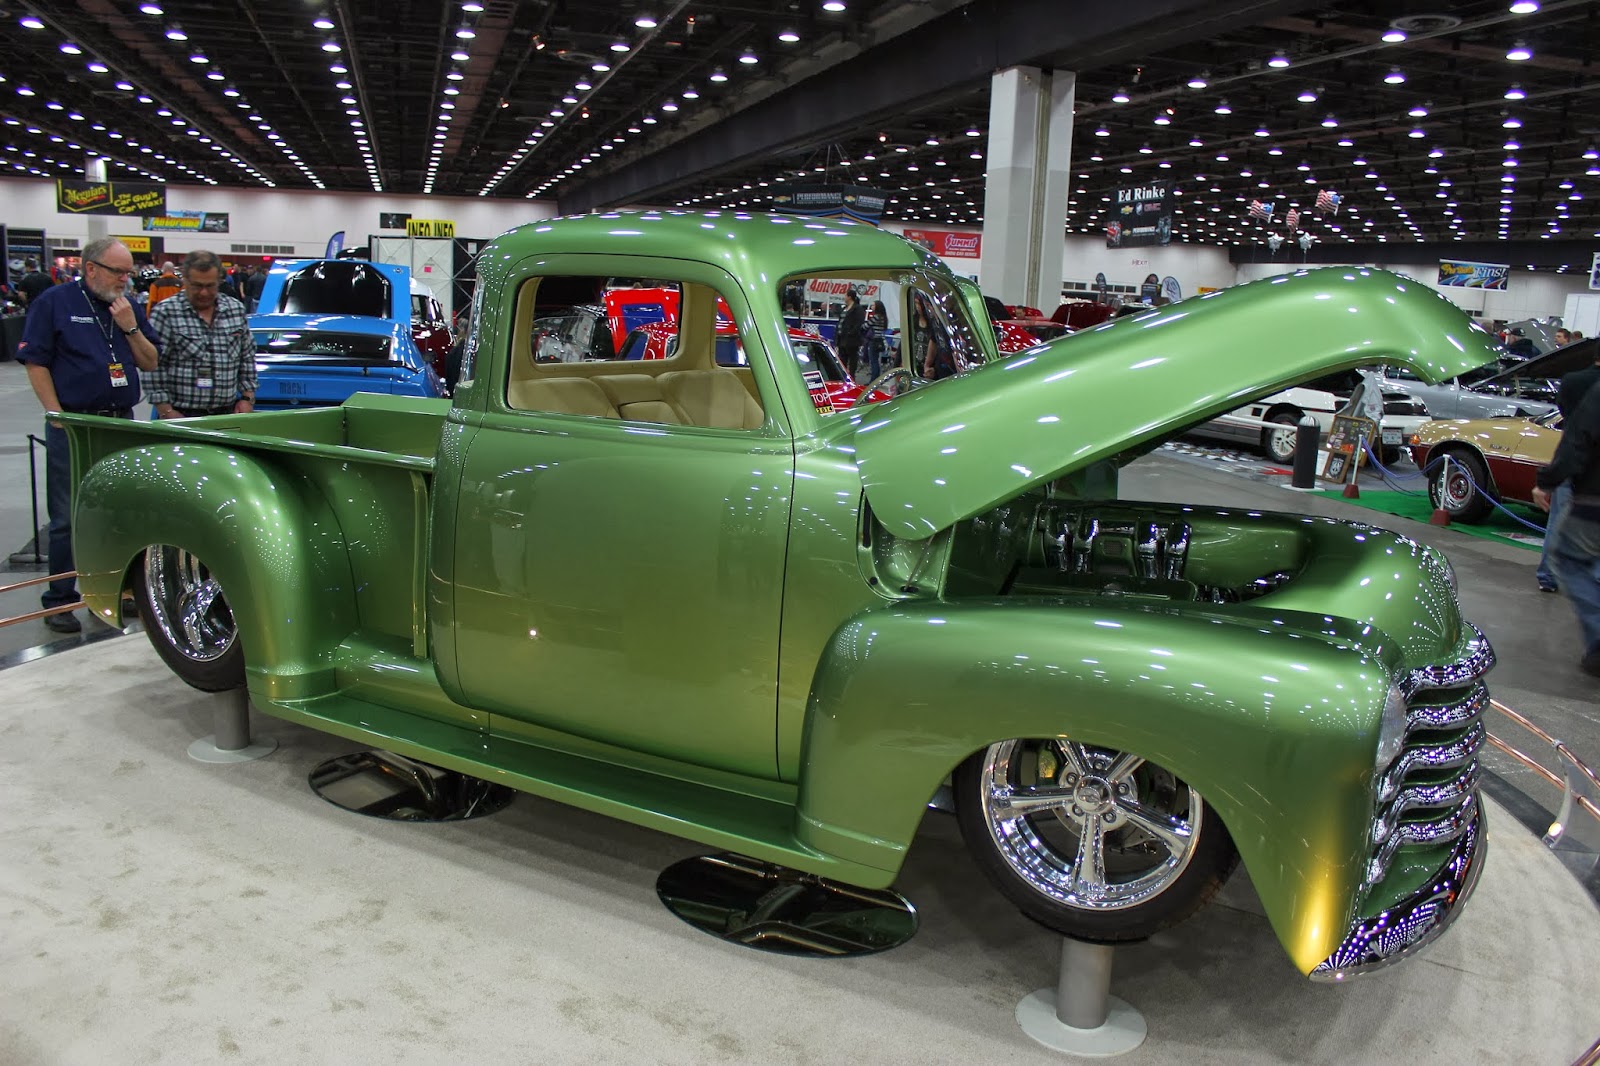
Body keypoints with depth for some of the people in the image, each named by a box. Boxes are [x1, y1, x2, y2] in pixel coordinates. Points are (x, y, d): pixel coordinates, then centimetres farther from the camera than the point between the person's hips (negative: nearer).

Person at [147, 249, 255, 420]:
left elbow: (247, 357, 16)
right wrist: (165, 410, -13)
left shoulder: (237, 310, 10)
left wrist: (247, 397, 8)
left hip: (227, 413, 4)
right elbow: (153, 366, -8)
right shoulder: (165, 313, -4)